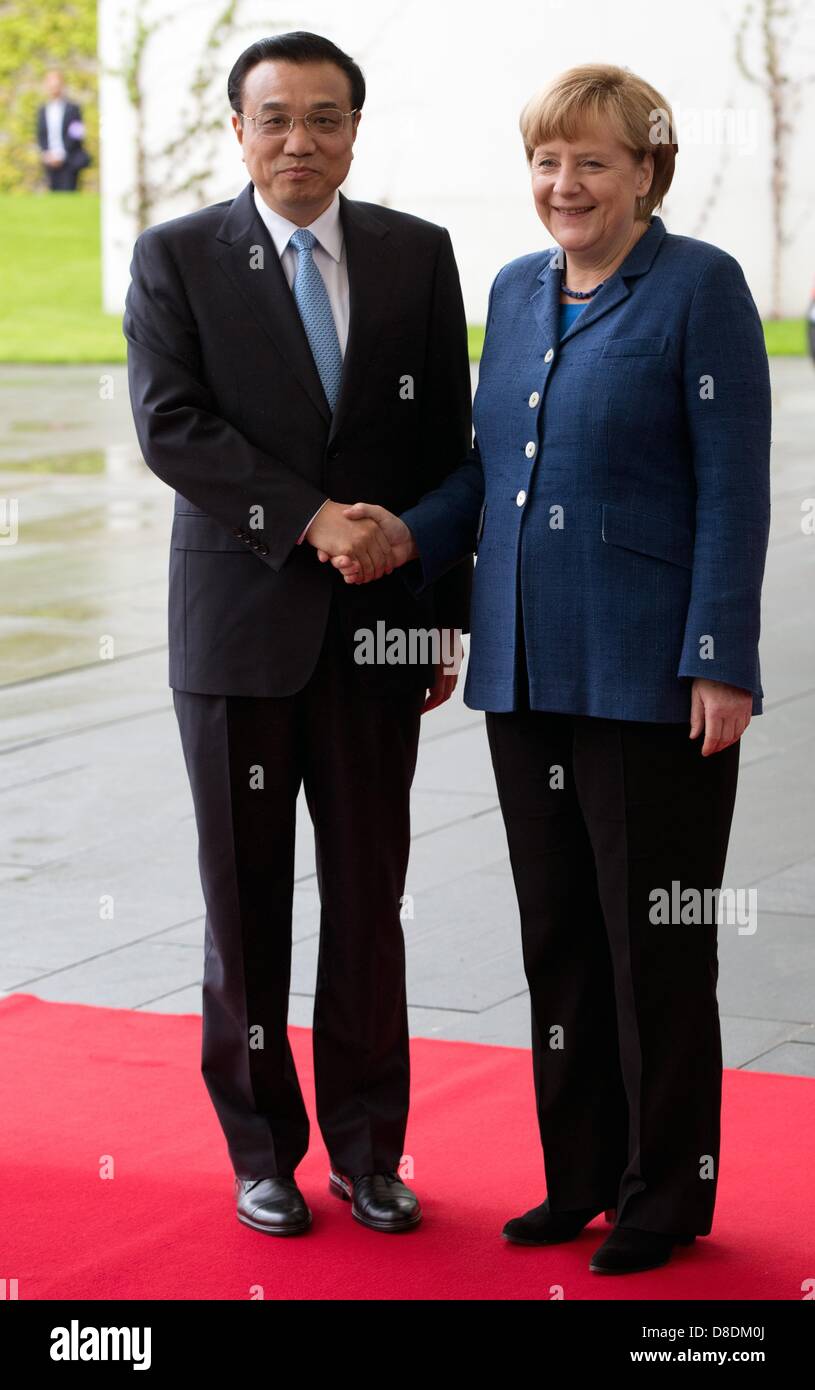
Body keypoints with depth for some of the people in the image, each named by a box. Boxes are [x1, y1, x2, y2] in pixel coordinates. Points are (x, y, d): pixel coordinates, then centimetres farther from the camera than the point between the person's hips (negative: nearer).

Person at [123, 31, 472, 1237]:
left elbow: (449, 446, 7)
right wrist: (311, 520, -20)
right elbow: (169, 426, -12)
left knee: (369, 897, 6)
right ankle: (262, 1148, 18)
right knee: (247, 902, 6)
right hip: (239, 627, -1)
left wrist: (448, 615, 5)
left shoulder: (418, 256, 5)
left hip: (376, 631, 2)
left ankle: (368, 1146, 18)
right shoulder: (176, 258, -1)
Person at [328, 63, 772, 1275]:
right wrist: (415, 536, 1)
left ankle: (666, 1195, 14)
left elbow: (734, 487, -10)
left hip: (650, 674, -6)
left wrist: (721, 662, -15)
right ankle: (580, 1175, 24)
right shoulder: (519, 289, 13)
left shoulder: (700, 287, -7)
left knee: (655, 943, 2)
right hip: (527, 669, 7)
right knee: (557, 935, 12)